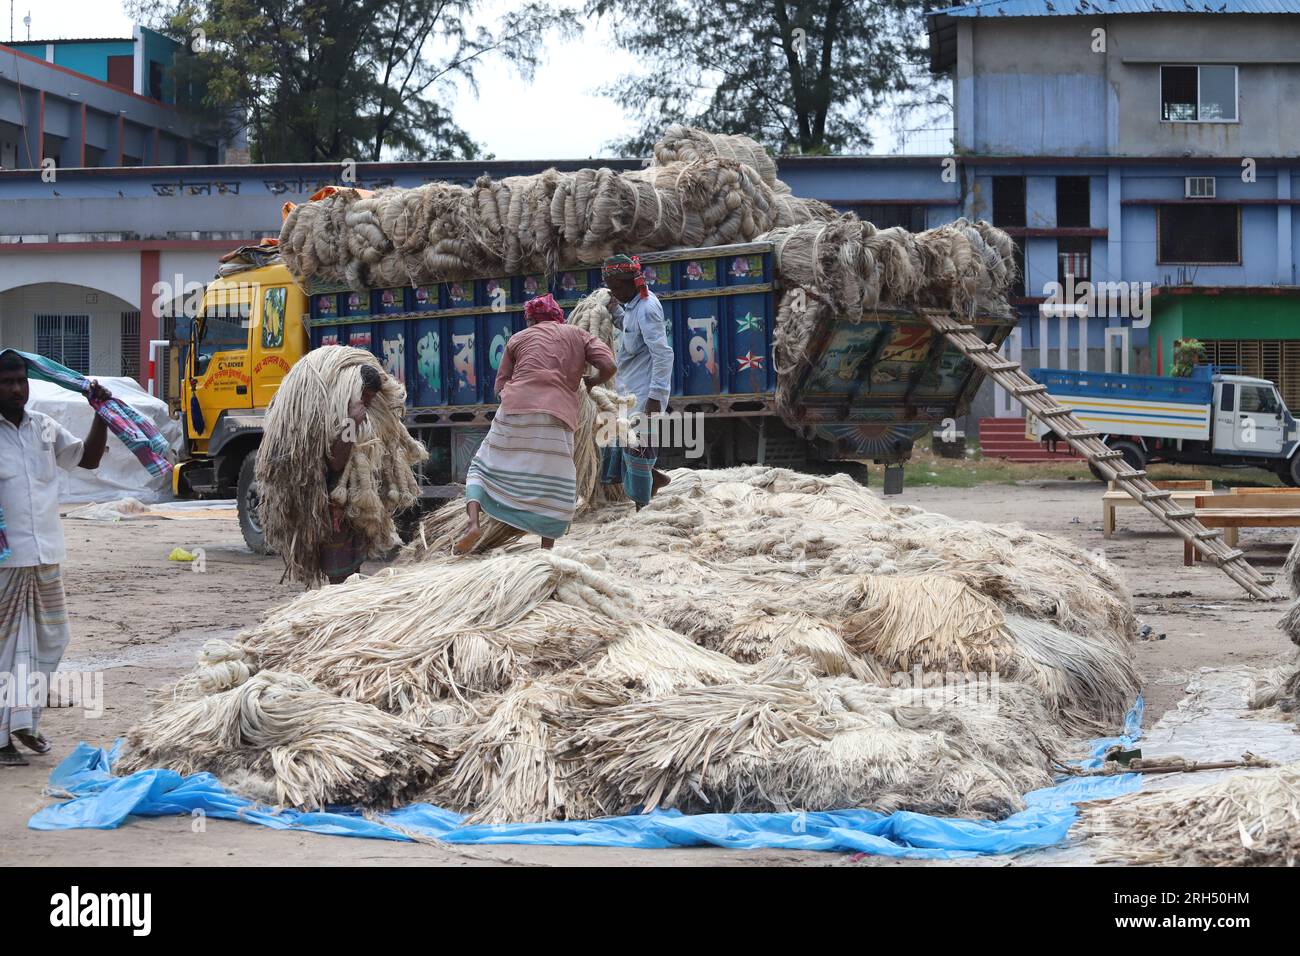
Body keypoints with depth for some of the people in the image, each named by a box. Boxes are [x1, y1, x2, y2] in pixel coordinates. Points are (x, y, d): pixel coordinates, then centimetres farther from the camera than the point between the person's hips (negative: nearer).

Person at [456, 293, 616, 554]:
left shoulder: (518, 339, 18)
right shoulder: (578, 335, 17)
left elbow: (500, 386, 14)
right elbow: (609, 366, 3)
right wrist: (593, 382, 23)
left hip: (513, 413, 1)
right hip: (554, 420, -1)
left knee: (483, 468, 17)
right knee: (555, 490, 7)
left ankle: (473, 523, -5)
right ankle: (546, 551, -1)